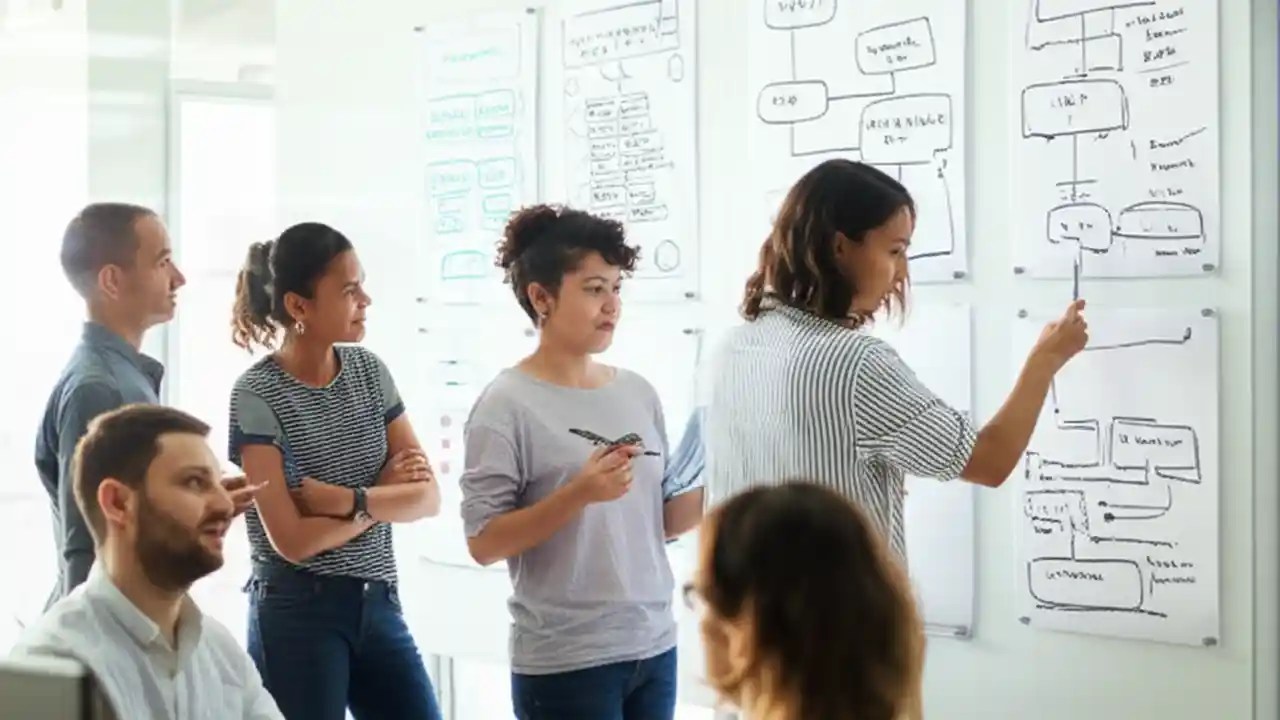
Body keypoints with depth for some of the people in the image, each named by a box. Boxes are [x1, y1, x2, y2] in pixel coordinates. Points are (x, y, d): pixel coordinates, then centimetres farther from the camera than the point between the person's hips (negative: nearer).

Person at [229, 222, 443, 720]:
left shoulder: (368, 370, 5)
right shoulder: (257, 395, -11)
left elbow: (428, 496, 0)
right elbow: (291, 540, -17)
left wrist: (347, 500, -15)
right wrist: (385, 494, -7)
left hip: (378, 606, 5)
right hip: (298, 616, -5)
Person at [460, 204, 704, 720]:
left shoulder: (638, 393, 7)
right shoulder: (508, 406, -10)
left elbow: (662, 520, 11)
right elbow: (483, 542, -14)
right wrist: (579, 493, -24)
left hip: (653, 646, 6)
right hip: (565, 663, -6)